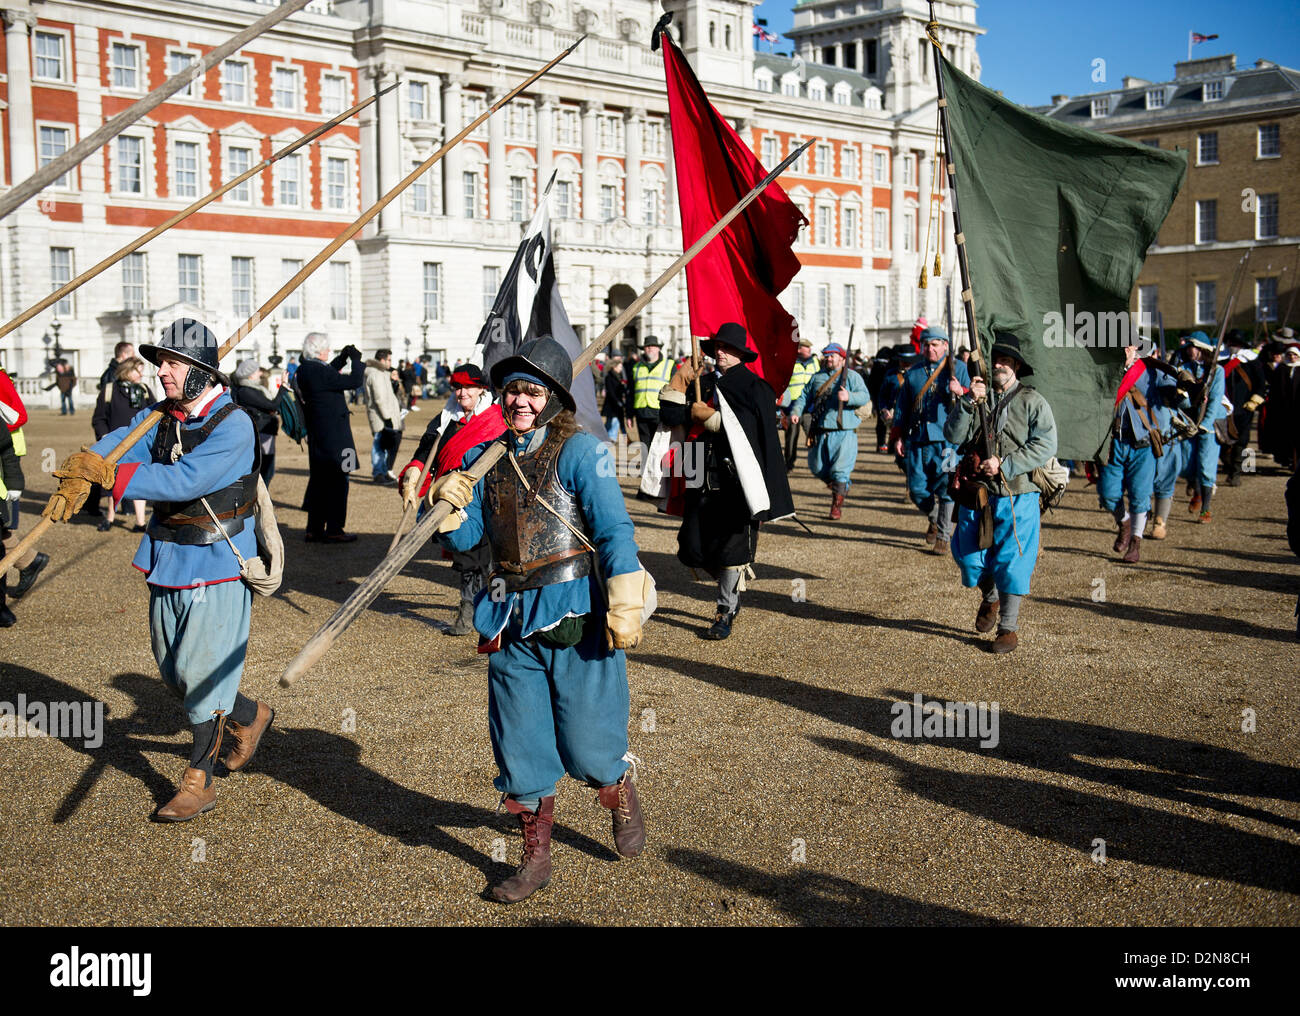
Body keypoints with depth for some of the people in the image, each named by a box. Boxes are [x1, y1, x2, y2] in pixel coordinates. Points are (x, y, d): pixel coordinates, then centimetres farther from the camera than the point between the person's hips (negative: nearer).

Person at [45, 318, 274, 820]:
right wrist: (81, 470, -32)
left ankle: (198, 783, 10)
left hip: (217, 567, -8)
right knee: (174, 672, 17)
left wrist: (109, 474, -32)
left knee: (201, 674, -3)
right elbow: (118, 443, -11)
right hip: (167, 562, 8)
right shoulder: (159, 416, 5)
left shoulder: (233, 425, -18)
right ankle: (249, 717, 40)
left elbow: (186, 480, -29)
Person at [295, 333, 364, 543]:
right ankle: (333, 530, 4)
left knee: (319, 481, 15)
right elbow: (355, 382, -19)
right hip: (333, 435, -9)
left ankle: (314, 529, 19)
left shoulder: (304, 369, 7)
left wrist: (343, 357, 20)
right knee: (337, 480, 0)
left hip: (316, 435, 9)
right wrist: (356, 359, -4)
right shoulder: (320, 372, -20)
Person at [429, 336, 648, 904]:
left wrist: (624, 605, -18)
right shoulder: (484, 460, 10)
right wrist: (446, 506, -8)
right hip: (513, 624, 5)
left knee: (587, 747, 1)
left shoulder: (578, 452, -7)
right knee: (520, 749, 10)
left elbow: (614, 529, -12)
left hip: (577, 619, -5)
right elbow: (464, 538, 12)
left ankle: (621, 798, 36)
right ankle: (535, 859, 27)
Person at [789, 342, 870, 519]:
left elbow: (865, 396, -13)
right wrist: (795, 412, -2)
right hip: (821, 432, 5)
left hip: (844, 433, -5)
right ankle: (844, 483, 37)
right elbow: (804, 396, 16)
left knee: (840, 470, -8)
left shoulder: (852, 376, 0)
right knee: (817, 468, 12)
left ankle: (837, 505, 6)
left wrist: (849, 397, -32)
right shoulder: (817, 377, 14)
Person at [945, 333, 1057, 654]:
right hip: (977, 492, 3)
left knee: (1011, 561, -2)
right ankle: (990, 599, 39)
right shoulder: (976, 397, 9)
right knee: (970, 556, 8)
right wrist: (967, 402, -18)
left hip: (1017, 496, -3)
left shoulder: (1032, 402, -1)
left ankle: (1008, 628, 10)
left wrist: (1004, 465, -18)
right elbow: (954, 435, -4)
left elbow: (1045, 445, -11)